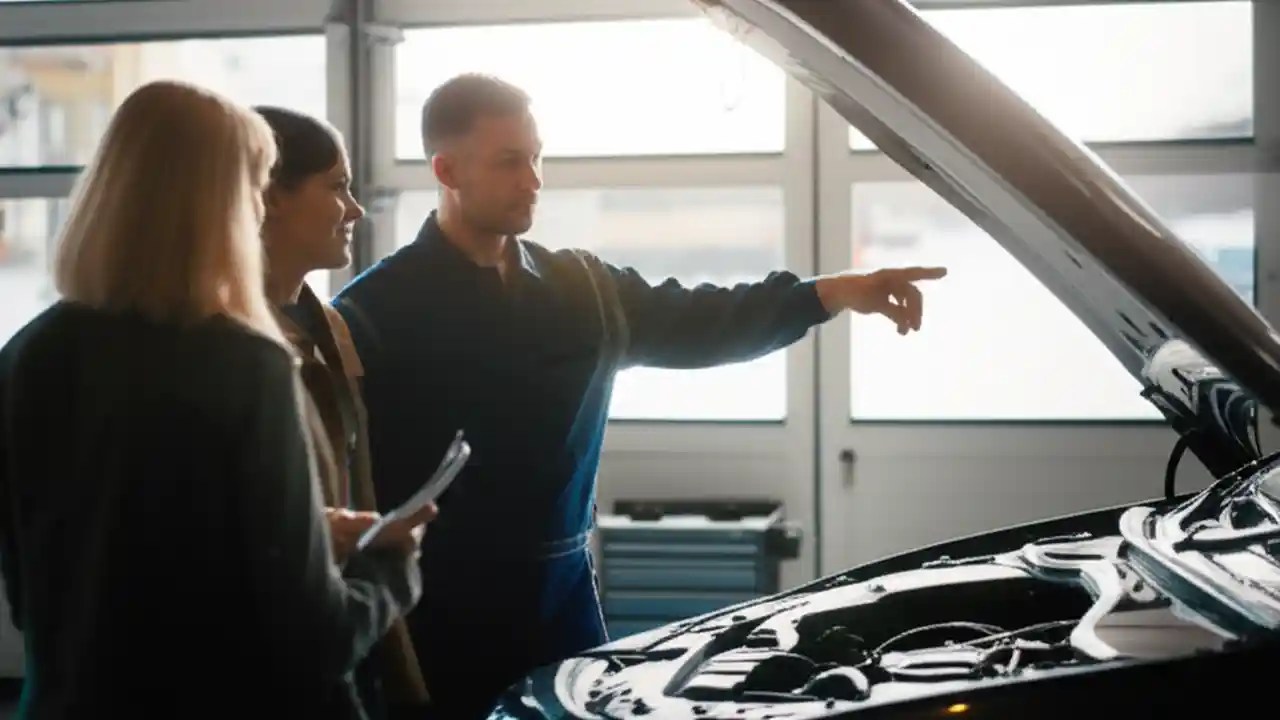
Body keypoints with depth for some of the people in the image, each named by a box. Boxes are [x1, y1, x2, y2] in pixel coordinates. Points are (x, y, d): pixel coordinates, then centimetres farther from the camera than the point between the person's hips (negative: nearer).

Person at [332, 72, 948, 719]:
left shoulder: (582, 288, 10)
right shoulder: (376, 310, -7)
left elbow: (691, 323, 5)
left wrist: (824, 294, -9)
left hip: (563, 599, 5)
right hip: (440, 613, -5)